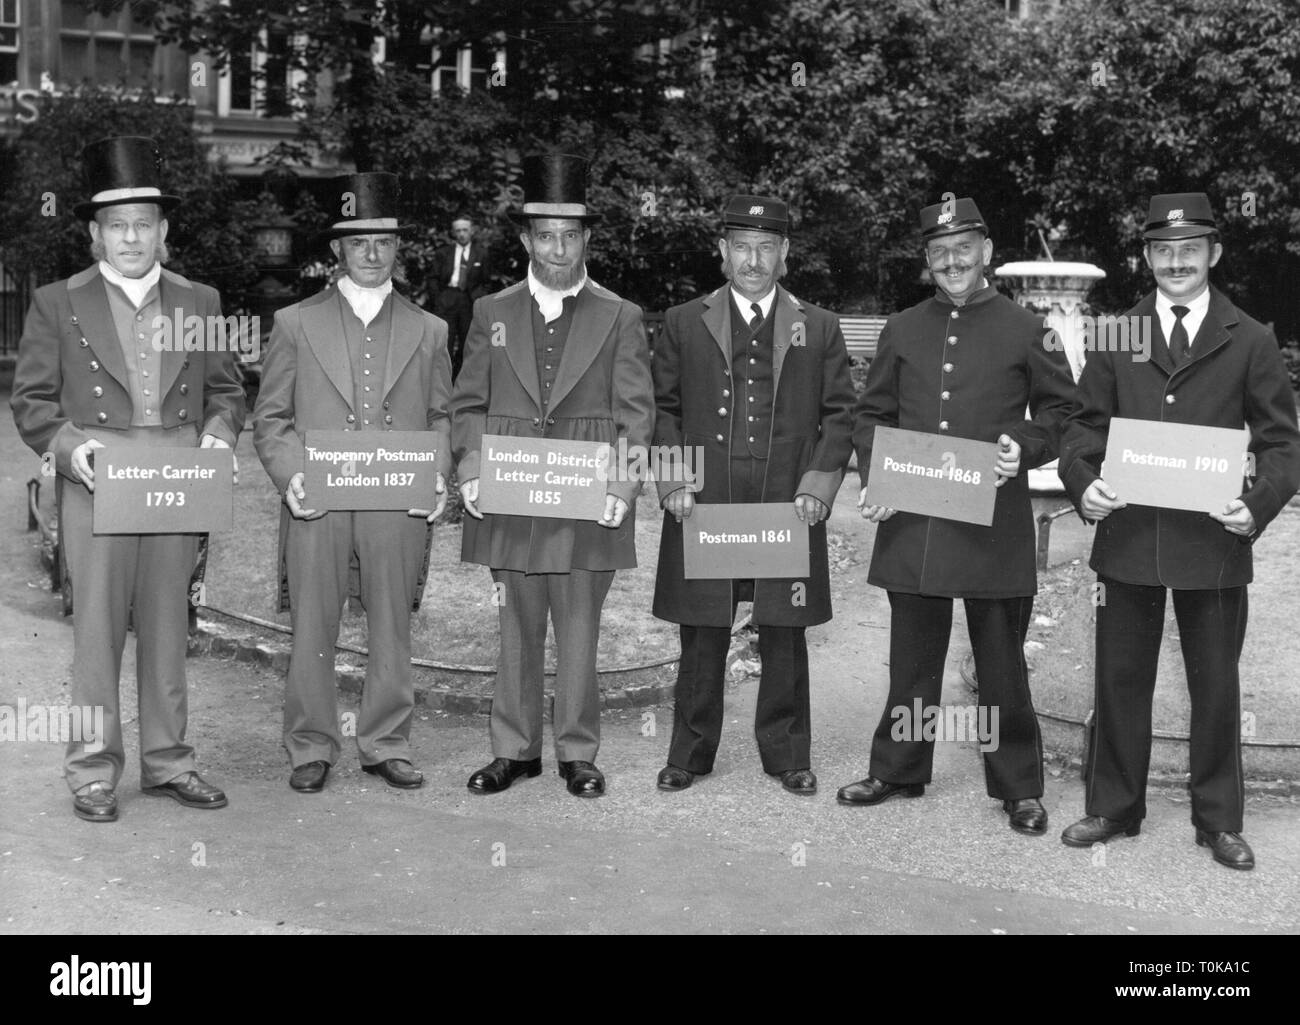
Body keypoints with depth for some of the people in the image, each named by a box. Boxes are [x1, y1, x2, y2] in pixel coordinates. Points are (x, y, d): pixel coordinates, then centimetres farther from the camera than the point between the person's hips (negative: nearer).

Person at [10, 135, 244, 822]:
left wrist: (218, 433, -5)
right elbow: (31, 399, 3)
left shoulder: (199, 302, 11)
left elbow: (225, 389, 15)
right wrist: (69, 443, -14)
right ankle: (93, 771, 11)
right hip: (97, 489, -2)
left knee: (168, 630, 9)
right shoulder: (57, 305, 4)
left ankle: (166, 761, 20)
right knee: (96, 631, 1)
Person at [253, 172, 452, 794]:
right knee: (312, 631, 3)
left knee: (392, 631, 6)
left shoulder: (427, 331, 13)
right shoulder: (295, 323, 9)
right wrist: (288, 475, -9)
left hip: (400, 508, 1)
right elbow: (270, 416, 7)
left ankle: (386, 747, 18)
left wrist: (437, 475, -4)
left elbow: (441, 416, 13)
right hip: (316, 506, -1)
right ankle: (311, 748, 15)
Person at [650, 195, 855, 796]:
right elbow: (663, 409, 8)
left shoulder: (819, 329, 10)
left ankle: (787, 756, 19)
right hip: (704, 509, 0)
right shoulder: (683, 324, 9)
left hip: (788, 511, 0)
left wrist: (817, 486, -4)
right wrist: (675, 482, -4)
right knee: (702, 639, 5)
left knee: (784, 639, 6)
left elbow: (839, 415, 8)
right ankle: (690, 756, 18)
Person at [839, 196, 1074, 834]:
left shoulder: (1026, 331, 4)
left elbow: (1061, 411, 8)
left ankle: (1019, 787, 16)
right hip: (910, 521, 3)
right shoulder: (902, 331, 12)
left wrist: (1025, 448, -12)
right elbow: (871, 415, 15)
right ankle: (898, 770, 25)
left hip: (995, 523, -2)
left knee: (1001, 661, 5)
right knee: (912, 658, 11)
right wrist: (873, 478, -1)